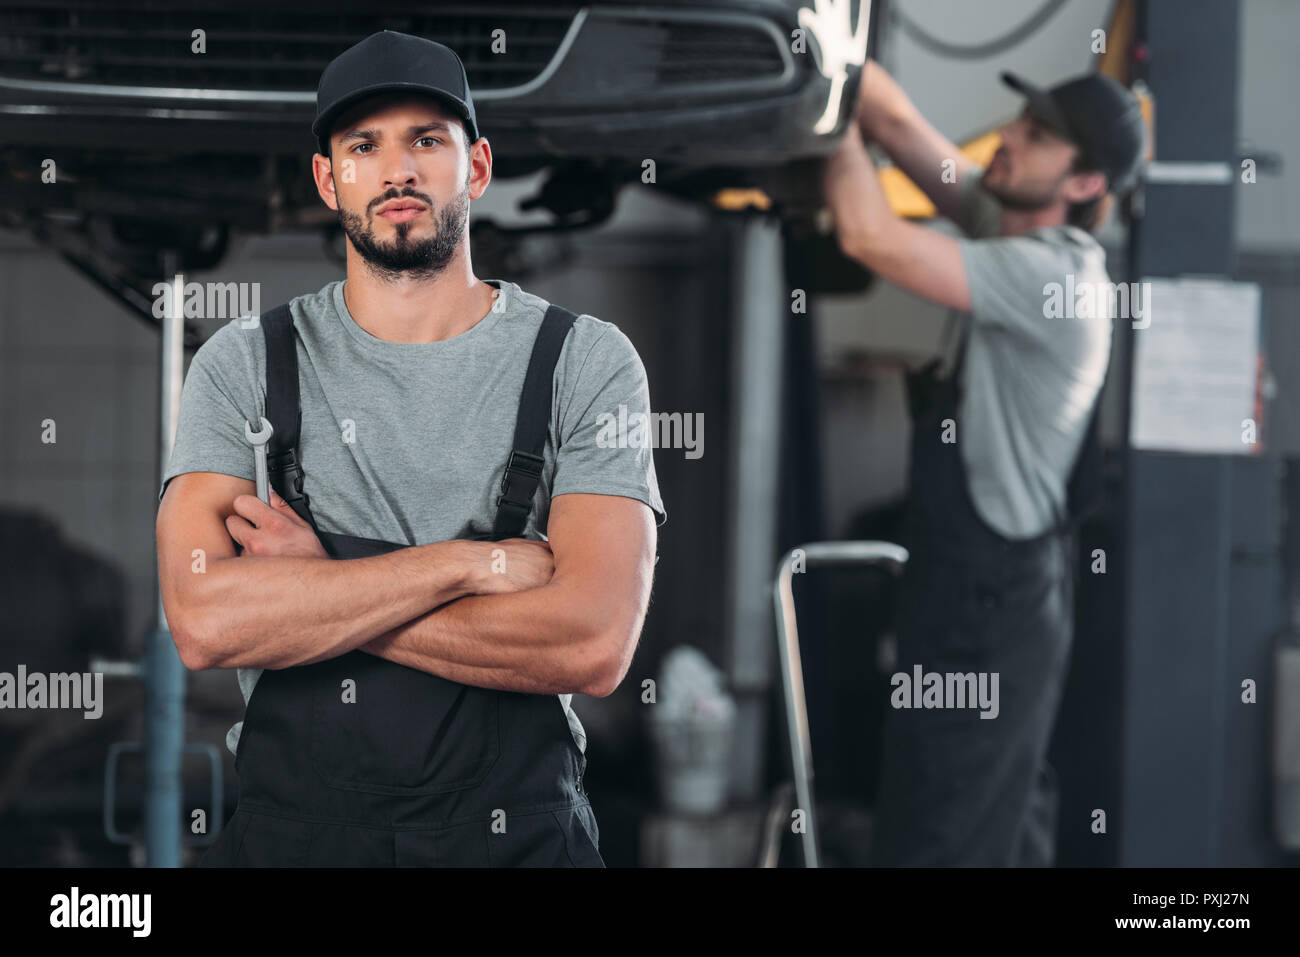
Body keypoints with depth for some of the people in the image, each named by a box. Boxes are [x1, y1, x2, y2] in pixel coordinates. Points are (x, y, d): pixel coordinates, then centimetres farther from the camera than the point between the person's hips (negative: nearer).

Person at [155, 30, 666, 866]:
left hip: (522, 836, -1)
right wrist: (474, 562, -17)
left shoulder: (586, 361, -3)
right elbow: (204, 622, -15)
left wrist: (314, 590, -14)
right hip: (290, 833, 1)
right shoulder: (243, 366, 0)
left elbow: (594, 644, -16)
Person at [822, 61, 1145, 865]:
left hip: (996, 593, -10)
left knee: (942, 835, -8)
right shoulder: (1006, 227, 6)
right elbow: (900, 124, 7)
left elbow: (871, 236, -27)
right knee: (1004, 822, 17)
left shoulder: (1053, 276, -21)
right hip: (976, 583, 10)